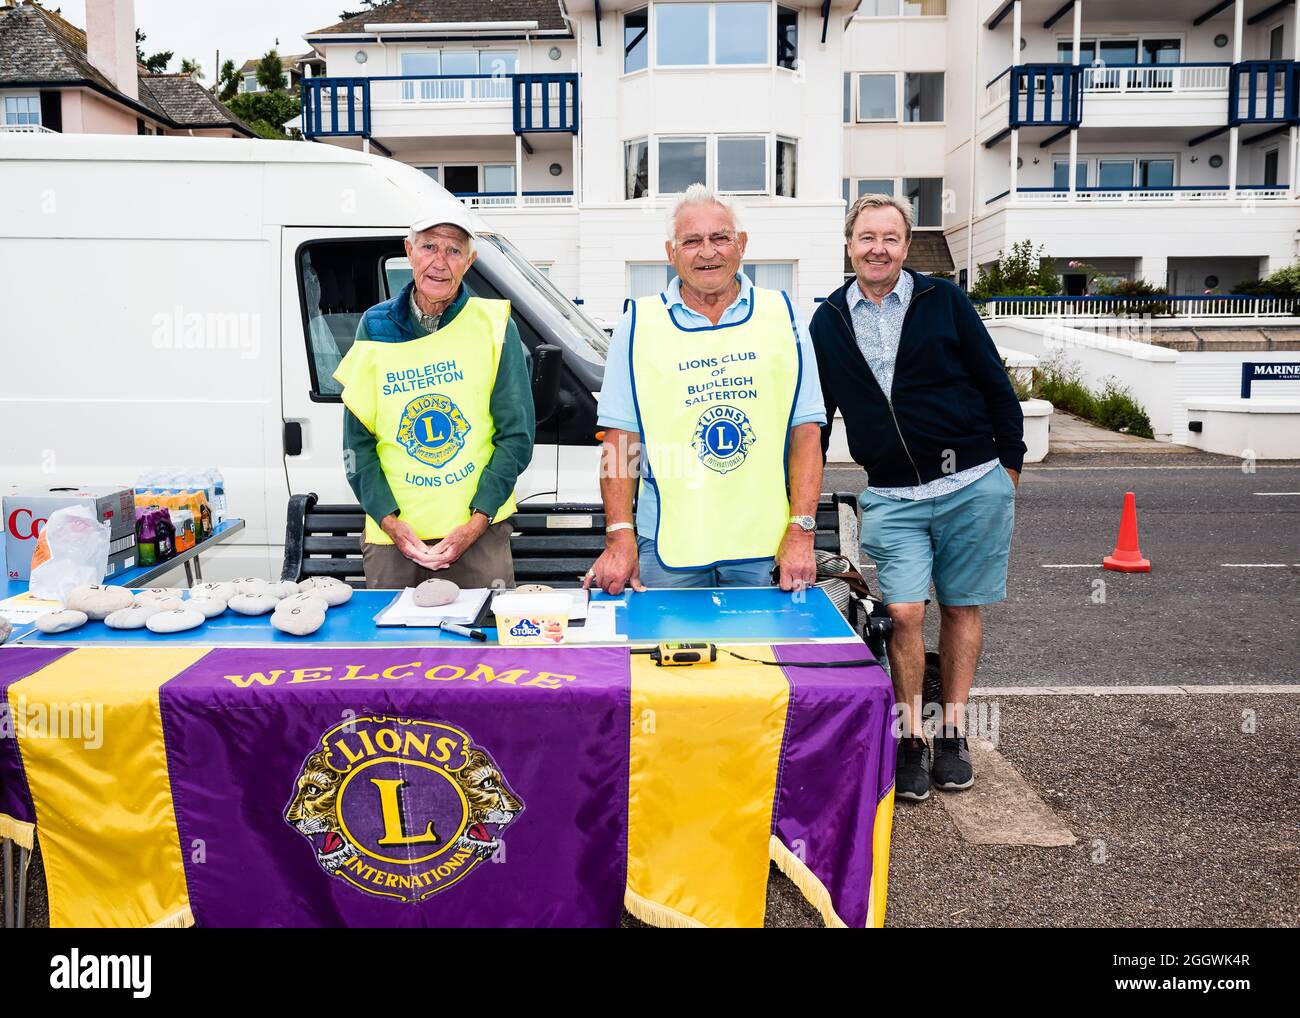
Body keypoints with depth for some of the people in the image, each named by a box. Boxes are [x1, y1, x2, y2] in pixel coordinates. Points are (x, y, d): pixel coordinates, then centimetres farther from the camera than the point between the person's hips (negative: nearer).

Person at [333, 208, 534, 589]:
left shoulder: (494, 326, -1)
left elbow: (516, 436, -2)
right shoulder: (375, 326, 4)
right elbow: (357, 440, 5)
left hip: (479, 532, -1)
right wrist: (389, 520, -8)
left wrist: (475, 523, -11)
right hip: (392, 534, 1)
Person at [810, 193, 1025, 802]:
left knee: (961, 609, 8)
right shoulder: (829, 322, 8)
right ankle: (910, 740, 9)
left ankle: (953, 734, 24)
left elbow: (994, 384, 5)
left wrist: (1009, 464, 4)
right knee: (904, 613, -8)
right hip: (891, 498, 1)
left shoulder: (942, 301, 1)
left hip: (973, 485, -1)